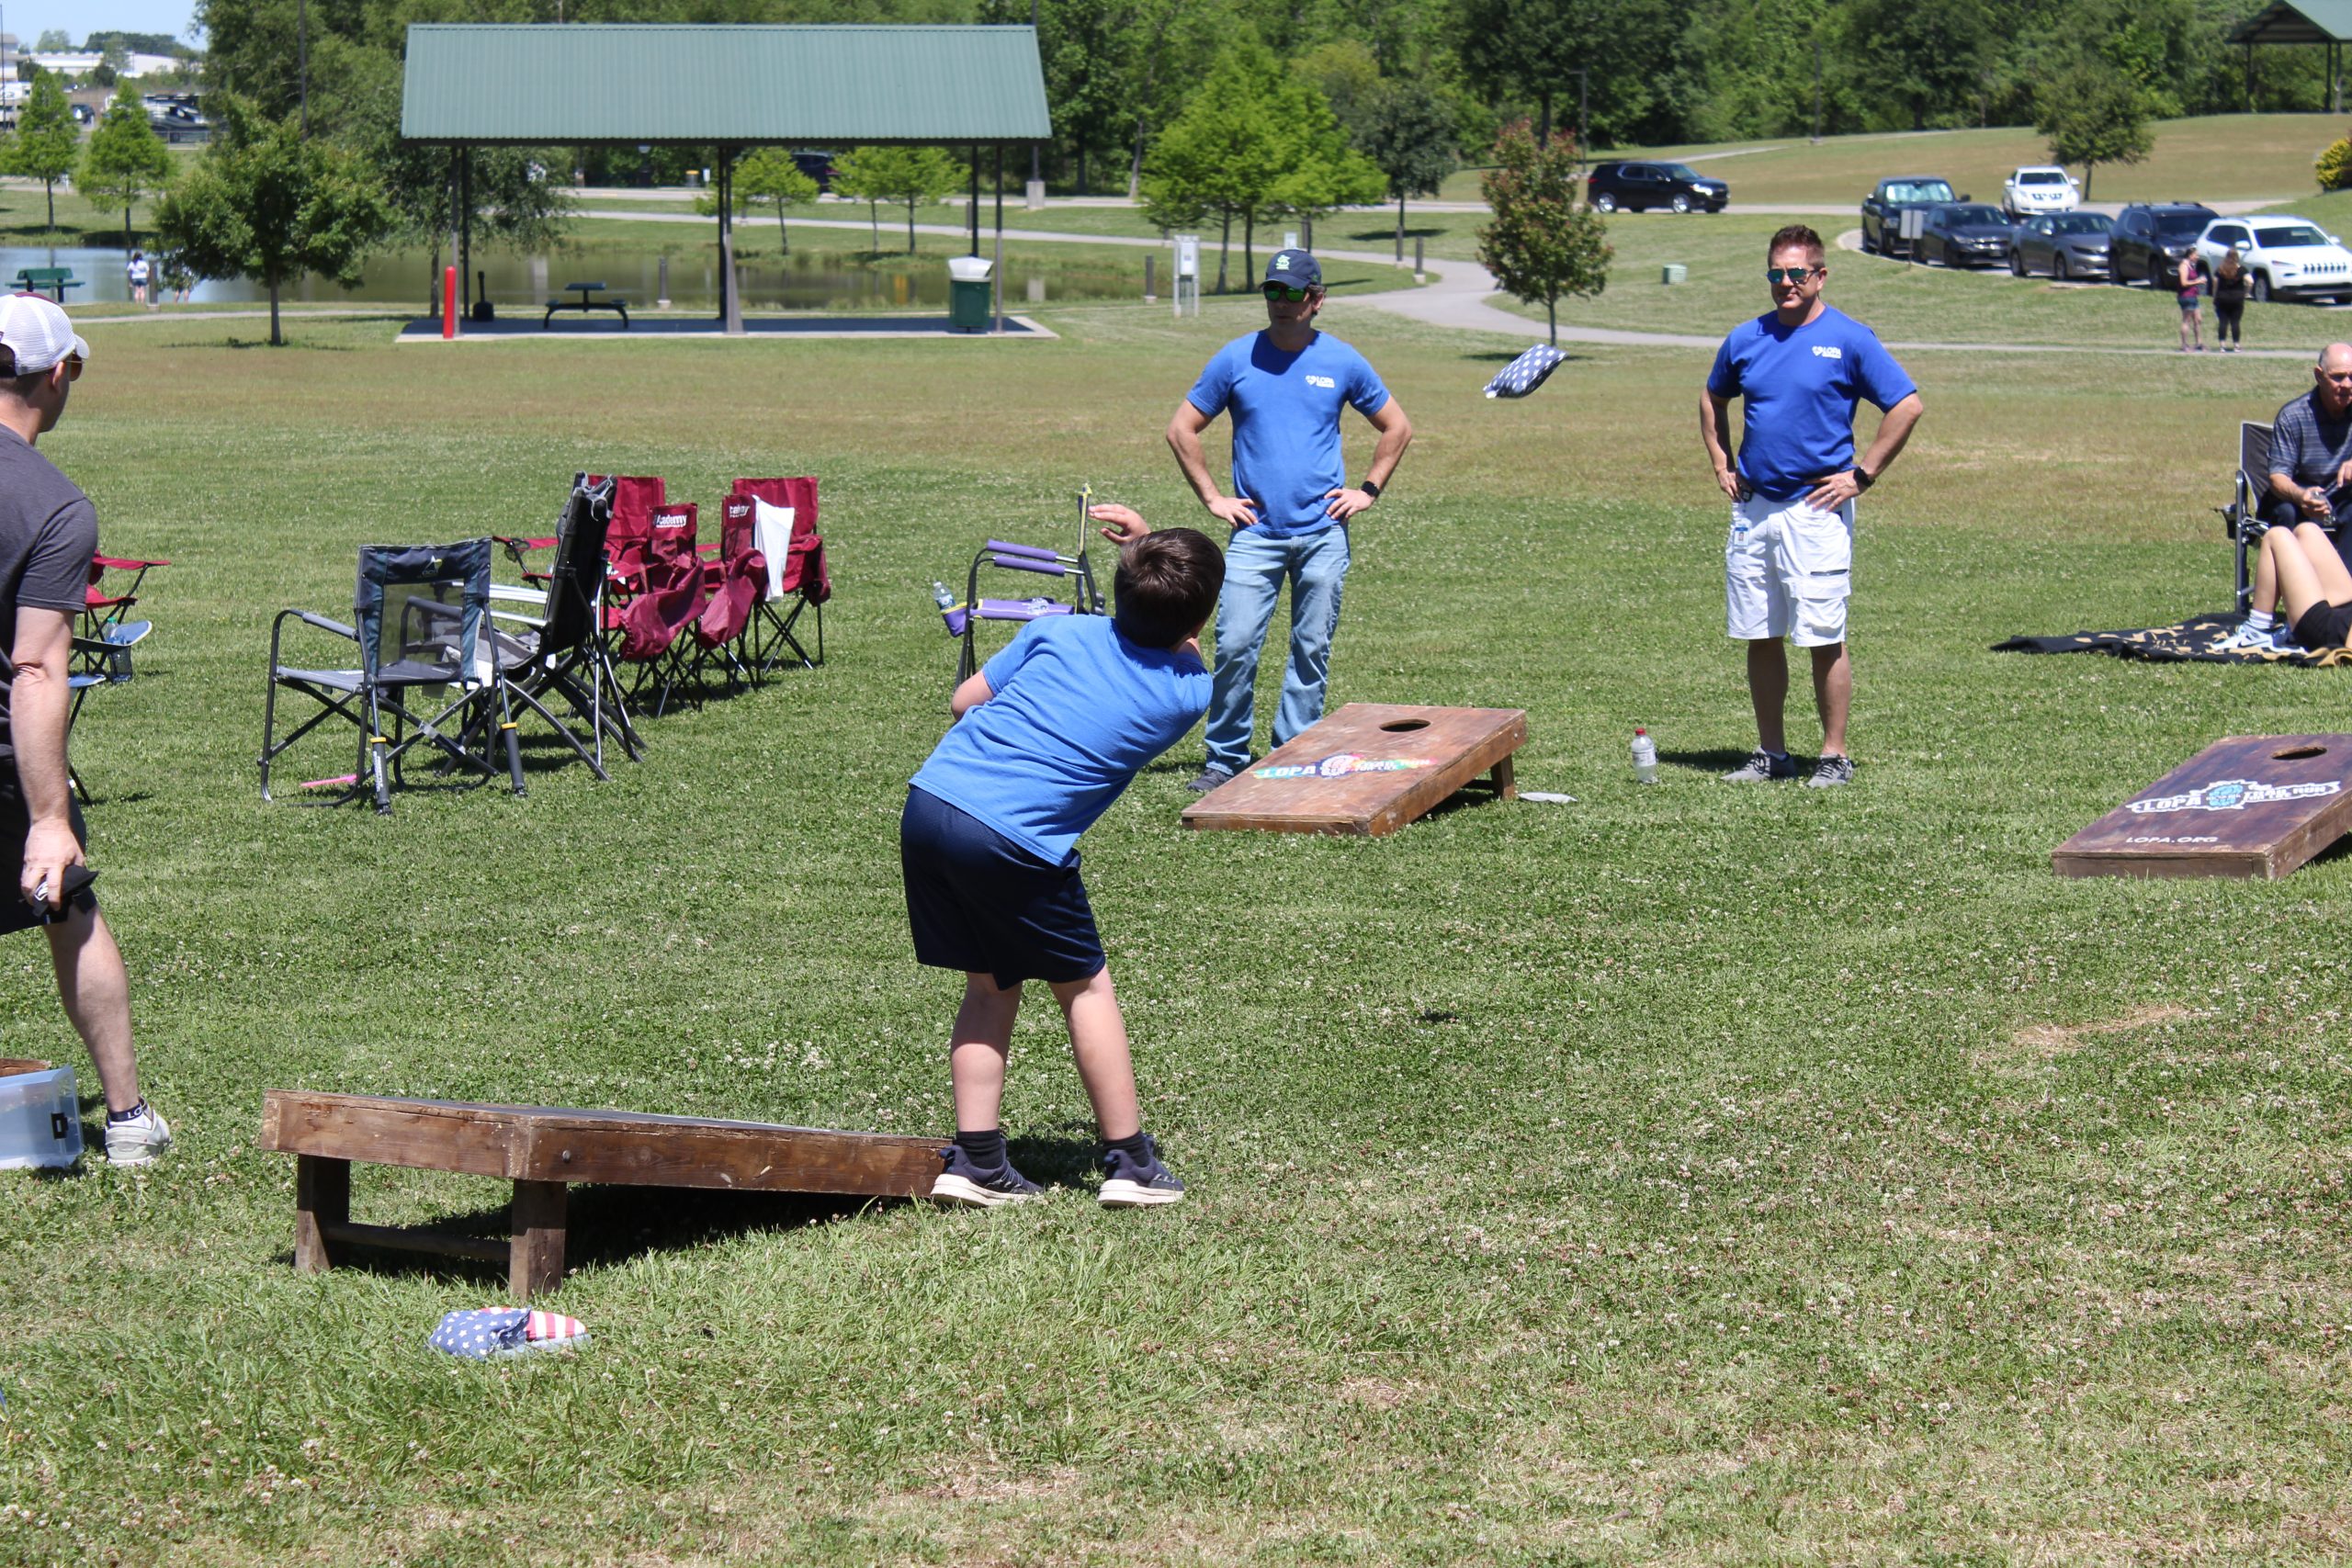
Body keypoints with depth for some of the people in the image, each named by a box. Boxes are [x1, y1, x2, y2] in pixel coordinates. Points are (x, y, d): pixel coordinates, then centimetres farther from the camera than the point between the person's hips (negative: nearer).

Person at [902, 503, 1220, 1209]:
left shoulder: (1061, 632, 10)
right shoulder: (1188, 693, 5)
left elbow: (964, 700, 18)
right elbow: (1181, 646, 30)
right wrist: (1148, 544, 29)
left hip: (929, 803, 4)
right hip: (1015, 840, -4)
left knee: (990, 987, 18)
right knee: (1085, 987, 14)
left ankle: (977, 1161, 16)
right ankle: (1129, 1163, 18)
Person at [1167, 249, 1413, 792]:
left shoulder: (1342, 362, 5)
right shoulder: (1236, 359, 2)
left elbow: (1397, 427, 17)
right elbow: (1182, 430, 9)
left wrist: (1368, 491, 8)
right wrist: (1213, 499, 3)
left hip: (1323, 533, 1)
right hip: (1255, 532, -1)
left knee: (1312, 650, 4)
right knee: (1235, 646, -10)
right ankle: (1226, 757, 0)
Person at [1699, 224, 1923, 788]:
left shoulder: (1849, 339, -4)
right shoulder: (1746, 339, 10)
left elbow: (1906, 407, -5)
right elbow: (1712, 401, 27)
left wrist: (1861, 477, -7)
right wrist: (1722, 466, 15)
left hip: (1815, 509, -5)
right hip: (1752, 506, 5)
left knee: (1825, 640, -4)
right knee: (1760, 638, 8)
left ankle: (1835, 757, 3)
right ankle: (1771, 753, 16)